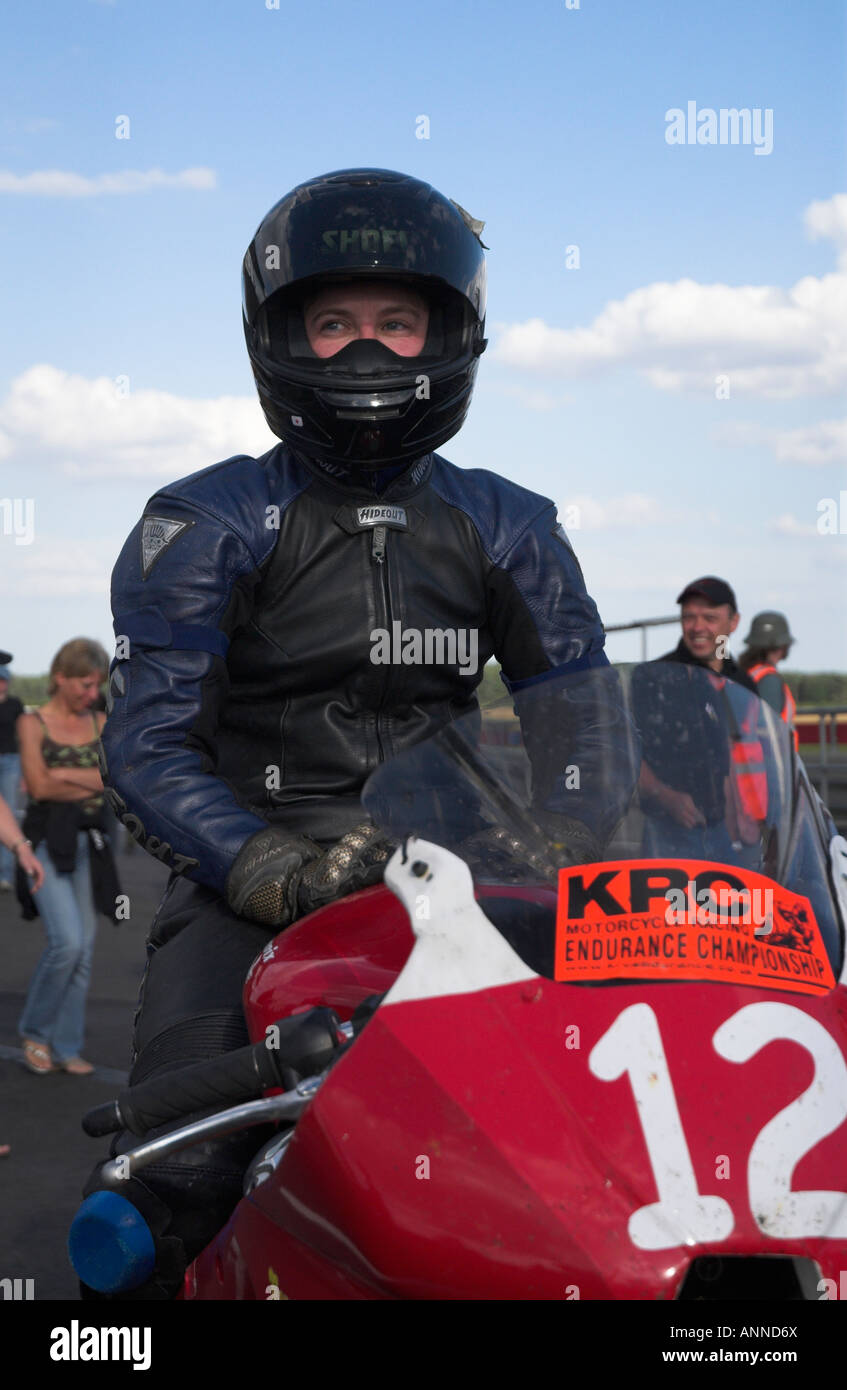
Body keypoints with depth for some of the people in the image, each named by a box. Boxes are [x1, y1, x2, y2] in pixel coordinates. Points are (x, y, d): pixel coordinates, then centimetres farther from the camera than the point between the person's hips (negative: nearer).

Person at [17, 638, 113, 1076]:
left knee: (83, 949, 4)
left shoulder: (100, 724, 10)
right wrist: (94, 784, -4)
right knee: (67, 941, -16)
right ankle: (34, 1031, 6)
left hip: (89, 843, 5)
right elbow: (40, 786, -12)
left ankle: (66, 1047, 14)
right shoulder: (32, 724, -1)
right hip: (49, 841, -4)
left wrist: (64, 776, -10)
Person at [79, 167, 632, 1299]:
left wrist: (573, 852, -10)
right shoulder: (205, 525, 0)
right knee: (177, 1174, -17)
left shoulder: (507, 529, 11)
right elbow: (148, 747, -9)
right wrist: (279, 873, -25)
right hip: (253, 879, -3)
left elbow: (582, 725, 10)